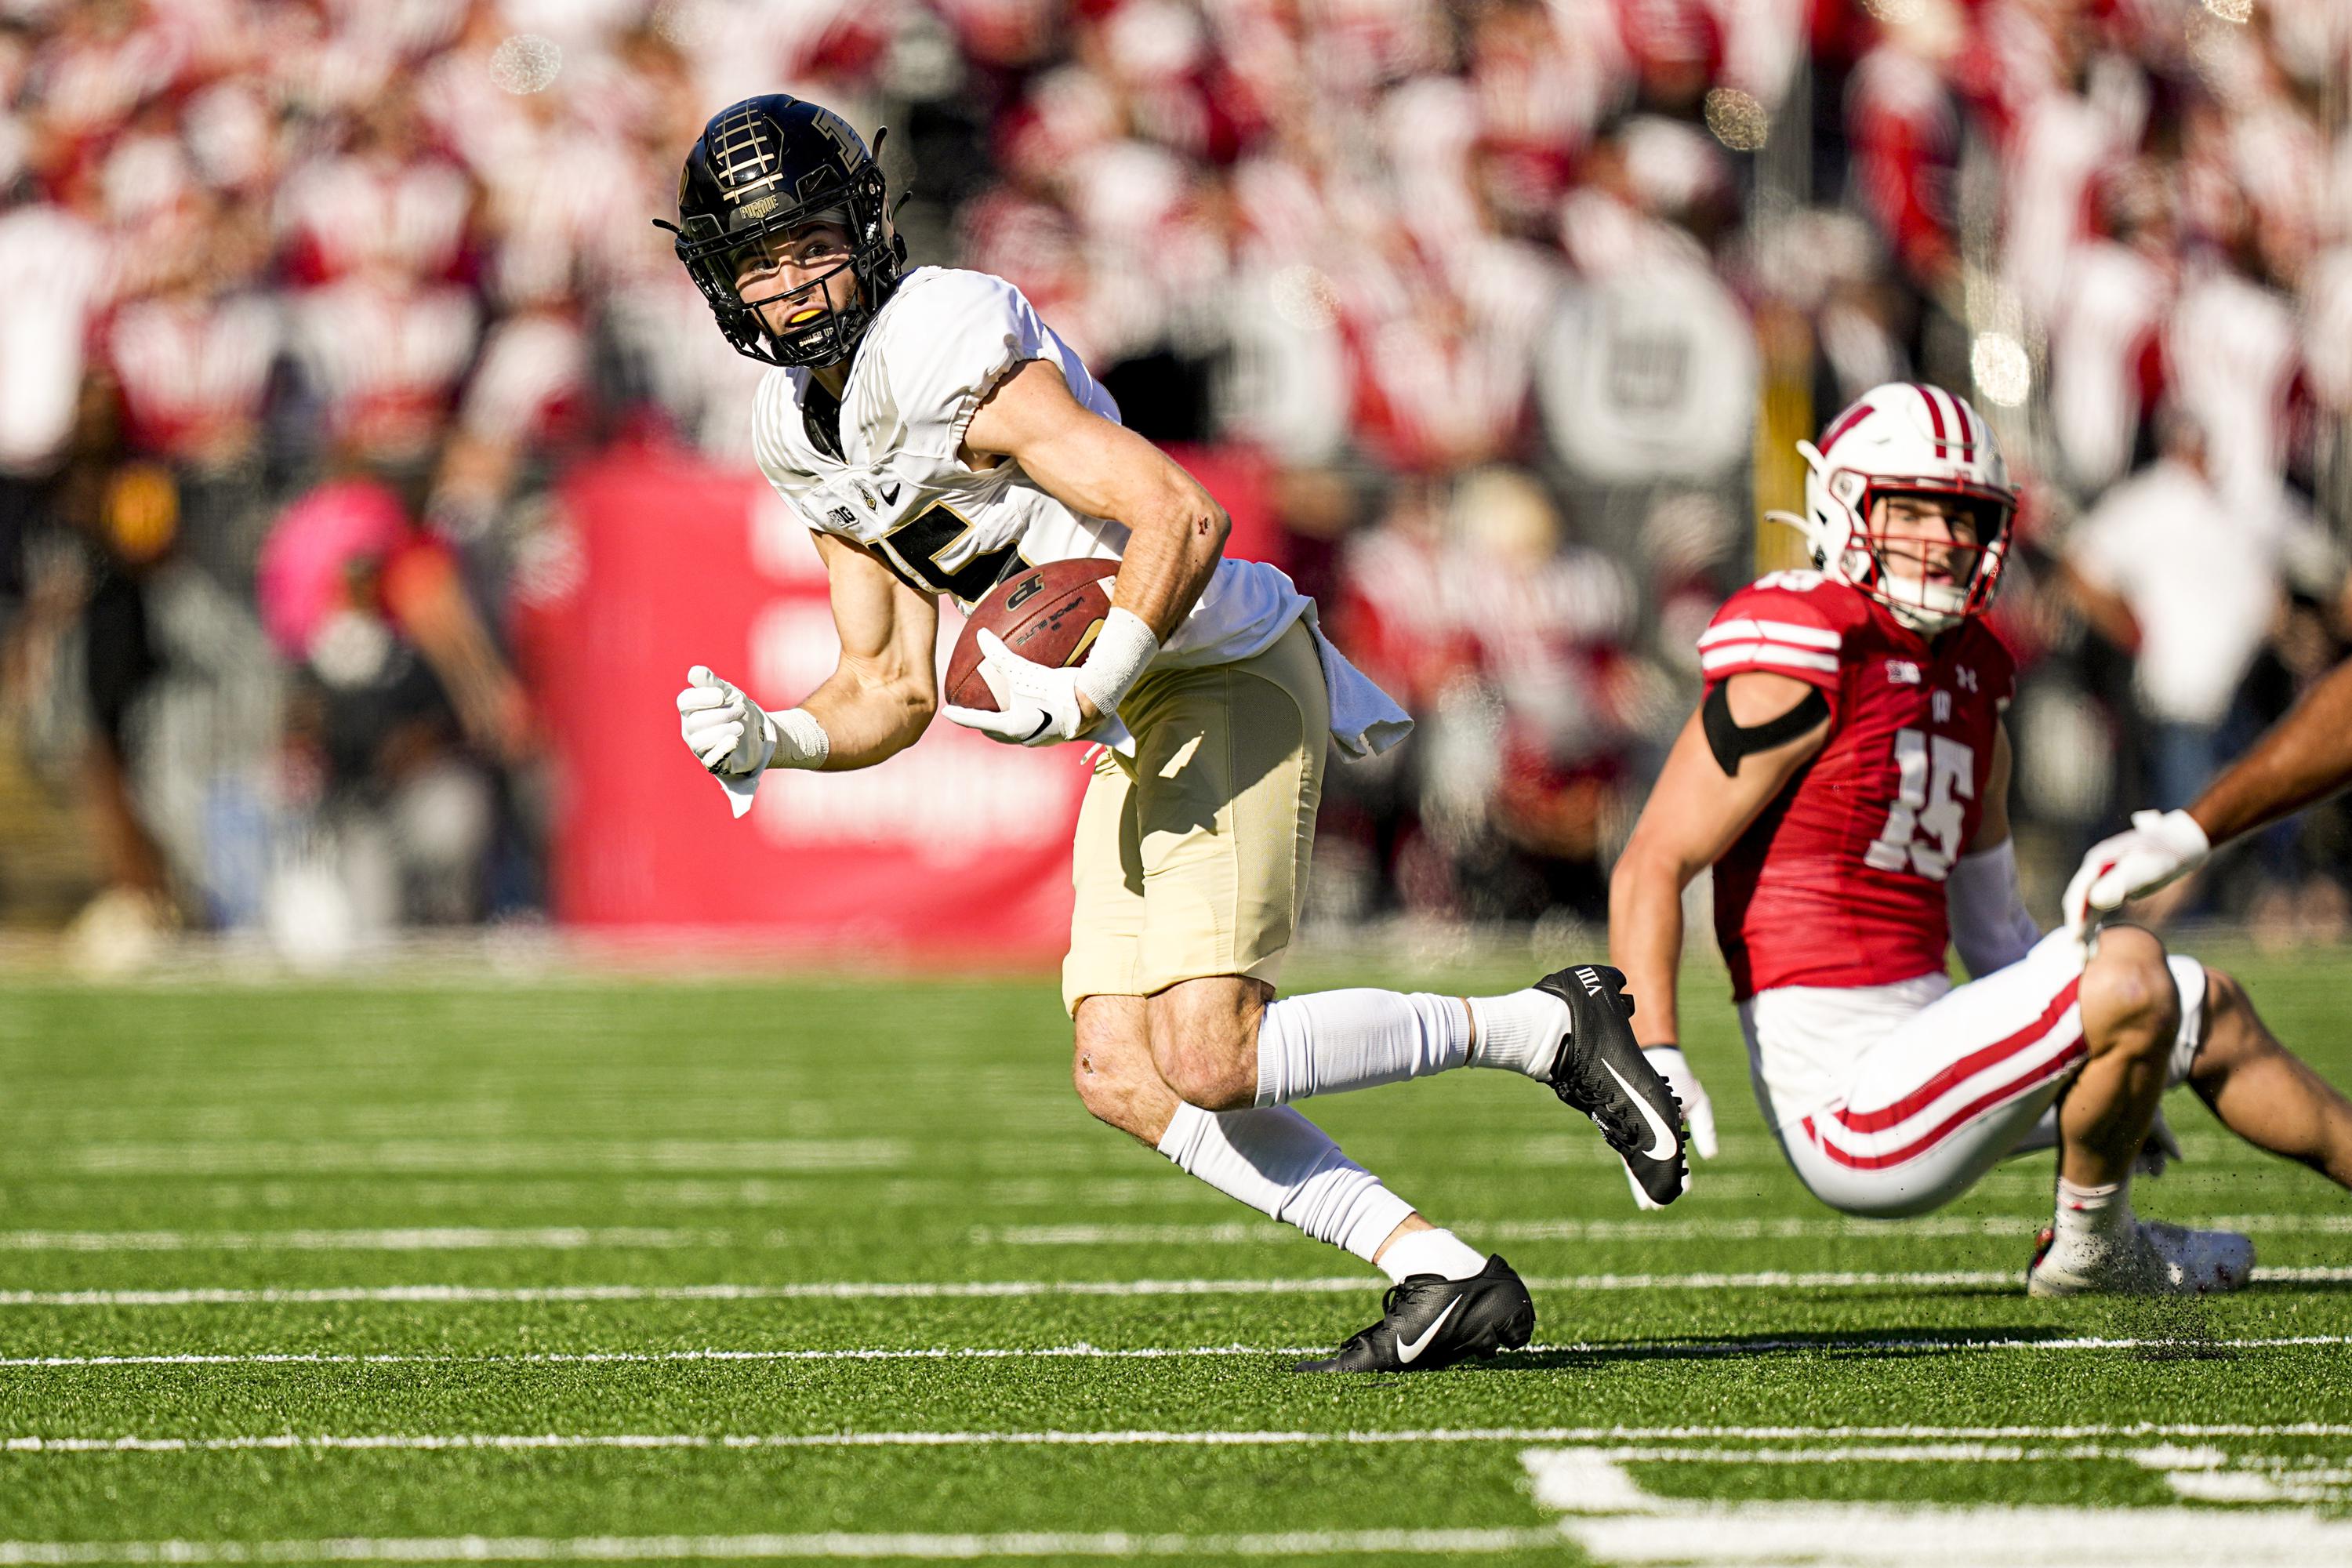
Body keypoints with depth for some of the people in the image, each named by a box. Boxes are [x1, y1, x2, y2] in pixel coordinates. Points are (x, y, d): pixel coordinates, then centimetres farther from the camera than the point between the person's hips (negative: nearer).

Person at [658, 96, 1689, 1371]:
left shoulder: (949, 352, -19)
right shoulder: (803, 432, 10)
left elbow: (1182, 521, -25)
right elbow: (893, 691, 14)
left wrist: (1084, 695, -30)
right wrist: (767, 741, -4)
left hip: (1222, 673, -9)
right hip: (1142, 725, 9)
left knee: (1207, 1063, -18)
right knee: (1120, 1074, 0)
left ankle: (1544, 1027, -4)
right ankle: (1441, 1272, 0)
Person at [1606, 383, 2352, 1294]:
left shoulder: (1967, 672, 14)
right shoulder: (1804, 664, -14)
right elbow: (1652, 866, -16)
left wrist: (2122, 1085, 25)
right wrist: (1655, 1064, -27)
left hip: (1918, 1032, 10)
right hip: (1843, 1094, -10)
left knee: (2209, 1013, 18)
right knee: (2133, 973, -20)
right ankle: (2092, 1249, 1)